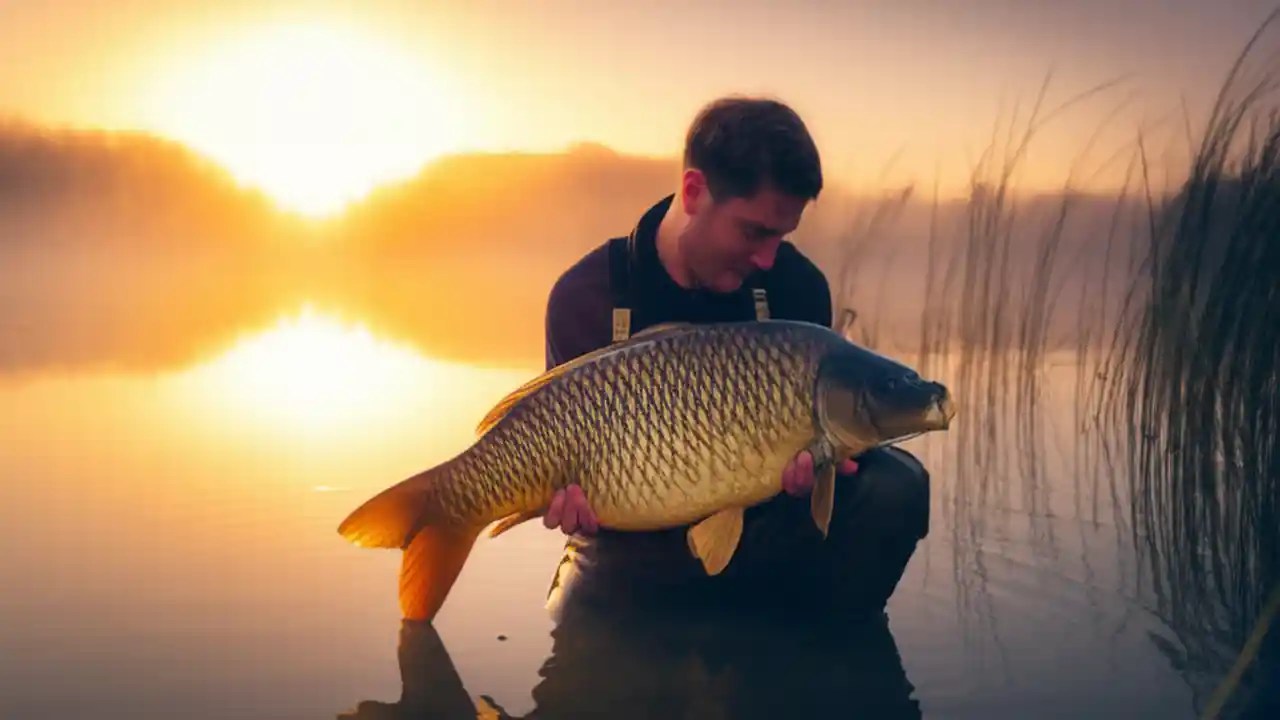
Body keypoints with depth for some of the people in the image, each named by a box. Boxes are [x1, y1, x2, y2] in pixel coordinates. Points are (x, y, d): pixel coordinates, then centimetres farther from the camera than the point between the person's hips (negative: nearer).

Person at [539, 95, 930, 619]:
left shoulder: (795, 285, -7)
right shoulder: (586, 296, -10)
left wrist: (814, 456, -25)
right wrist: (573, 494, -28)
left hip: (760, 536, 1)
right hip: (636, 553, -1)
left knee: (895, 486, -22)